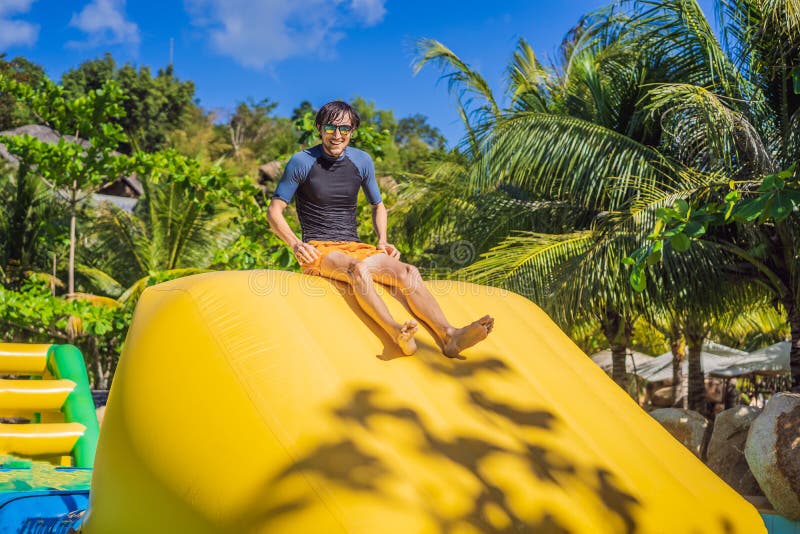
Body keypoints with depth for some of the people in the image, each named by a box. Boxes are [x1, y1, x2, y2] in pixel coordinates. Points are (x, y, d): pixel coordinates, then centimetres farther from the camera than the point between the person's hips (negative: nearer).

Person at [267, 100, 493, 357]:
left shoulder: (362, 161, 10)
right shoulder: (302, 162, -1)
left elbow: (378, 206, 24)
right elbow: (274, 212, 1)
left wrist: (382, 241, 6)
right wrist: (295, 244, -17)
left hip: (355, 247, 4)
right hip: (319, 250, -4)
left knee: (408, 271, -23)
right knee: (358, 269, -38)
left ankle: (449, 336, -37)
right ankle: (397, 334, -55)